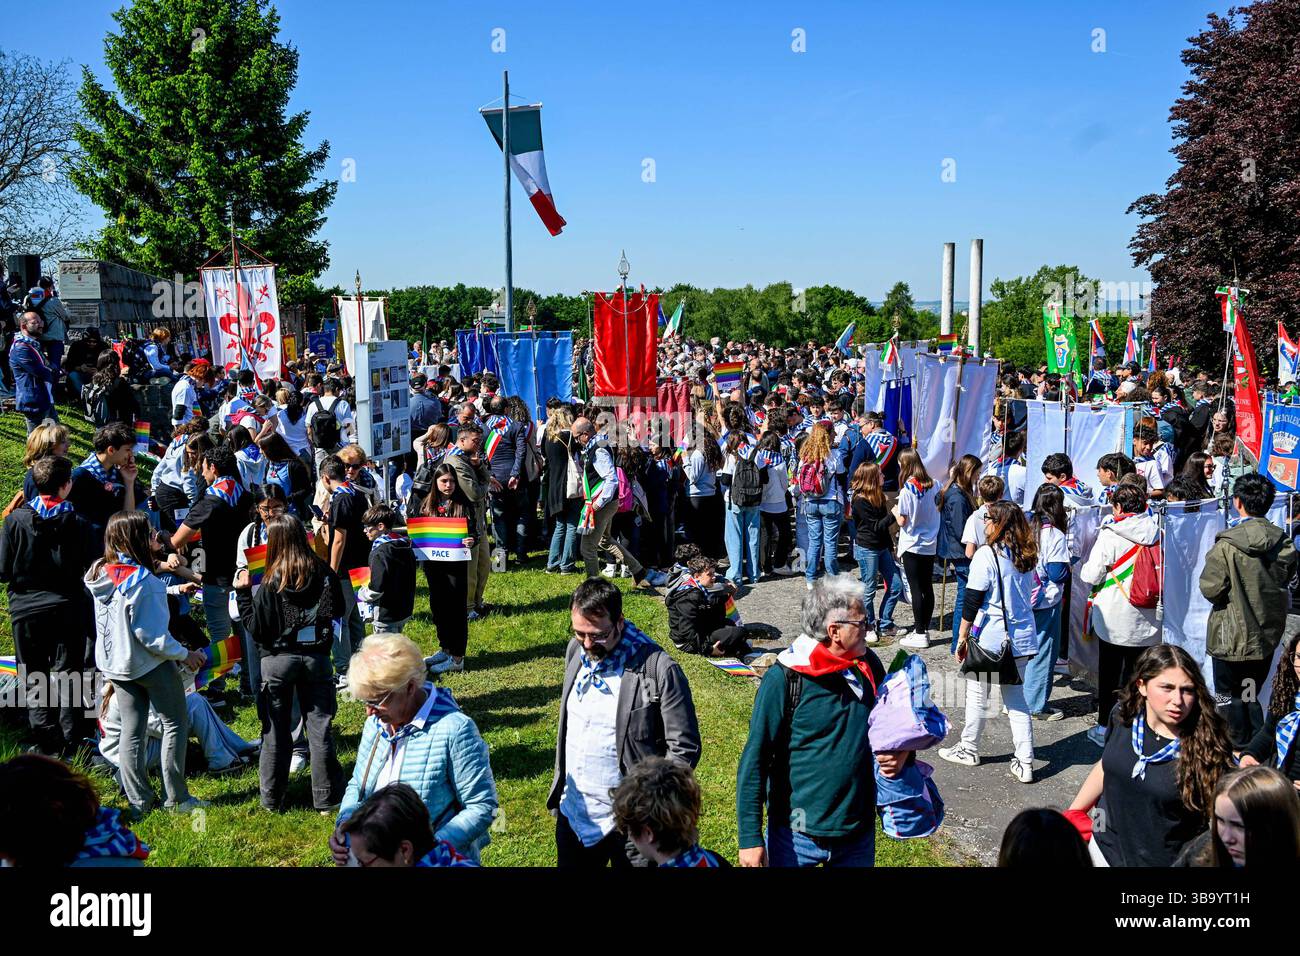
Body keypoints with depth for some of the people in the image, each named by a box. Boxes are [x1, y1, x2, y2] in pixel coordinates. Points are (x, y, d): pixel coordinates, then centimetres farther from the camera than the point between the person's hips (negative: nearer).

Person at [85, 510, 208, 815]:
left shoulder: (100, 574, -1)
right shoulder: (142, 580, -24)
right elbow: (150, 633, -23)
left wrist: (172, 590, 19)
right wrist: (184, 654, -11)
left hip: (115, 663, 7)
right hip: (150, 664, -7)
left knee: (131, 729, 13)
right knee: (176, 723, 7)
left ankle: (138, 800, 17)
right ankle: (177, 797, 9)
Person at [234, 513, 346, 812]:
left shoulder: (271, 583, -14)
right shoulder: (324, 573, -6)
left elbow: (257, 630, -9)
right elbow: (338, 611, 7)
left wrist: (242, 593, -3)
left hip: (278, 660, -2)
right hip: (316, 658, 2)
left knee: (276, 731, 11)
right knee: (319, 727, 10)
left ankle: (272, 798, 21)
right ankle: (326, 795, 16)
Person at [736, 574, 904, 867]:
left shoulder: (869, 666, -2)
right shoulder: (784, 679, -18)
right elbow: (754, 760, -15)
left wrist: (902, 751, -7)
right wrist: (750, 838, -16)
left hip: (859, 832, 5)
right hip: (797, 834, -5)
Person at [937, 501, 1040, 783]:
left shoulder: (986, 556, -17)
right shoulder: (1027, 556, 2)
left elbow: (971, 603, -15)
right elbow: (1027, 595, 12)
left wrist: (962, 638, -6)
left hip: (990, 640, -6)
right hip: (1022, 639, 6)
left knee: (977, 695, 12)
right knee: (1016, 698, 14)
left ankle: (969, 749, 28)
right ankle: (1025, 762, 13)